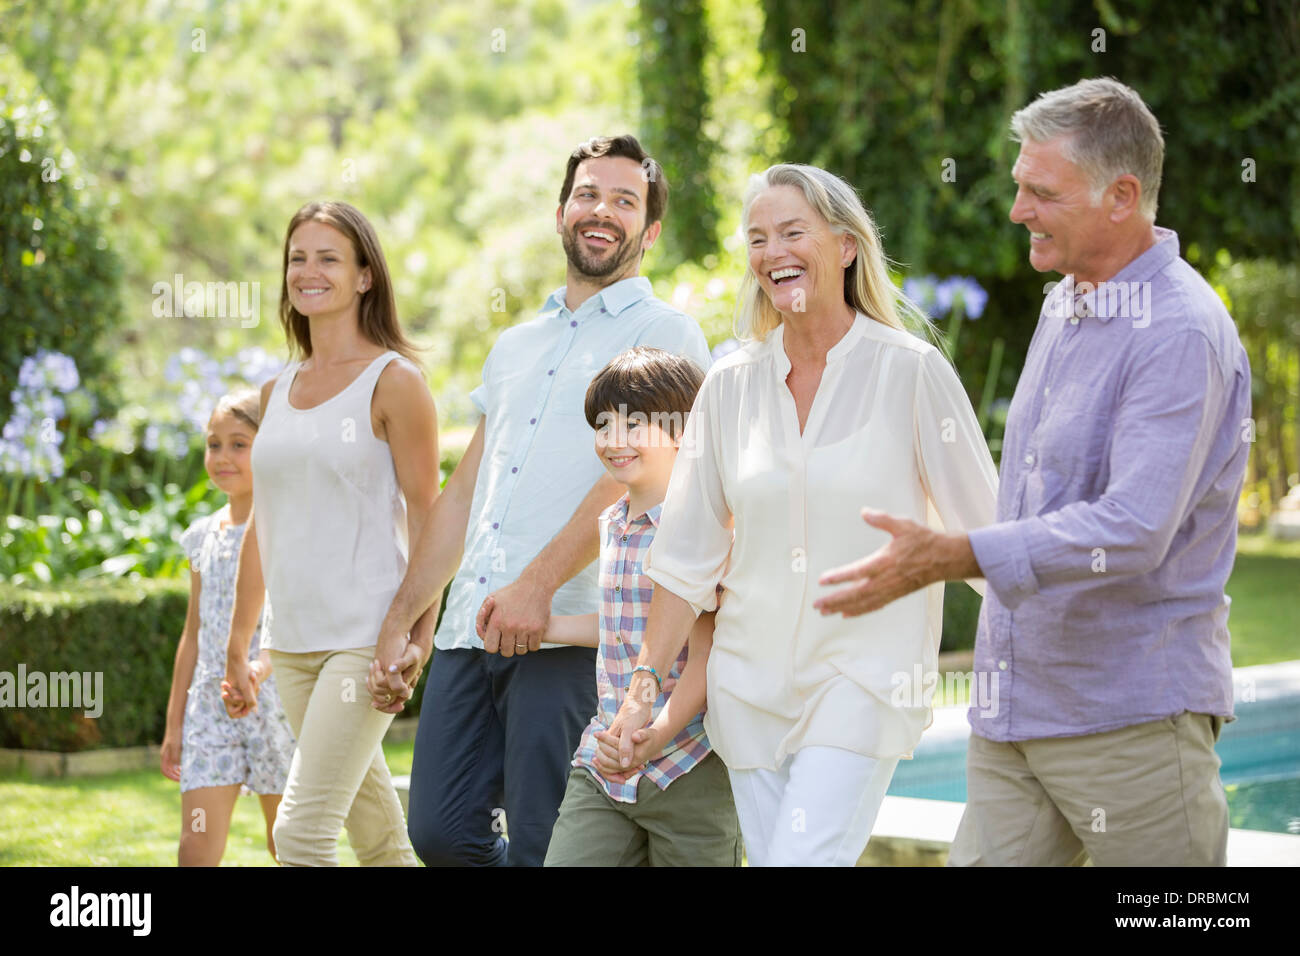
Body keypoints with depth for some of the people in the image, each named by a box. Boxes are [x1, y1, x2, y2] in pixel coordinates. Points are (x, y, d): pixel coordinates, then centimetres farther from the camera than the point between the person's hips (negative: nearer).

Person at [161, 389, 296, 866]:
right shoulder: (204, 535, 12)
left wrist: (261, 665, -37)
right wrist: (174, 722, 15)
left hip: (277, 698, -4)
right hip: (211, 702, 5)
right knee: (196, 848, -6)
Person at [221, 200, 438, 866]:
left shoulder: (393, 381, -4)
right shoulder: (277, 392, 14)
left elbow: (425, 518, -8)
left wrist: (418, 637, -16)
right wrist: (236, 651, 19)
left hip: (366, 635, -7)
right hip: (294, 640, 7)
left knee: (301, 832, -15)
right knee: (379, 837, 13)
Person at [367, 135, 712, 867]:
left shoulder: (664, 331, 3)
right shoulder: (515, 346, 25)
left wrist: (539, 582, -22)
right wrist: (399, 623, 19)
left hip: (574, 631, -6)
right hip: (471, 630, 7)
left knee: (545, 850, -9)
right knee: (441, 833, 1)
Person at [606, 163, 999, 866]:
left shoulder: (911, 371, -5)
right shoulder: (730, 386, 6)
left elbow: (984, 530, -1)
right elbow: (685, 558, 10)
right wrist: (643, 688, 5)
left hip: (863, 681, -4)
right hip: (751, 682, 4)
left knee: (804, 859, -19)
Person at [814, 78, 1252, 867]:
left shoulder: (1182, 334, -17)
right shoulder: (1063, 308, 14)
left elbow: (1134, 529, -28)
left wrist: (951, 558, -31)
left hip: (1133, 713, -8)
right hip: (1015, 712, 8)